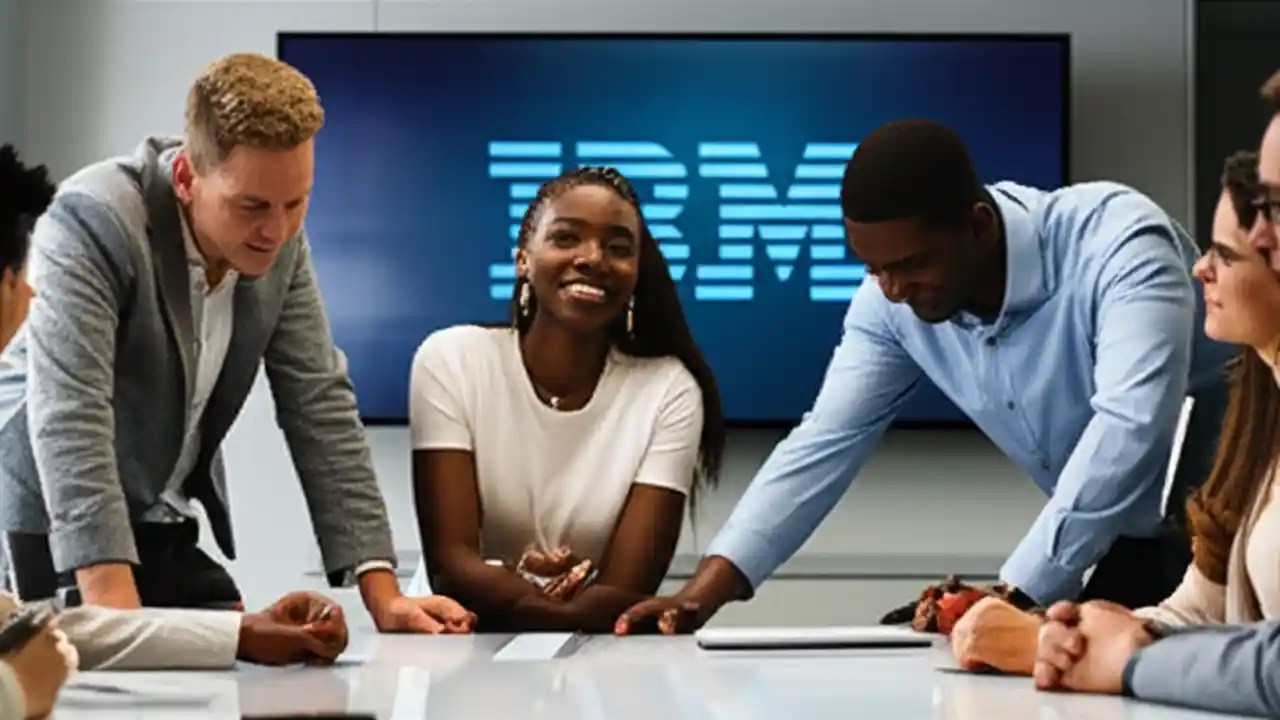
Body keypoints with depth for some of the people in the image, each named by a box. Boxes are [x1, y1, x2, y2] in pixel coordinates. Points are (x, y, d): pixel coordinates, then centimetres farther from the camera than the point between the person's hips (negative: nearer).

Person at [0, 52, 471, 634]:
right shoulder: (93, 221, -24)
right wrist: (116, 615, -44)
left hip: (163, 535, 6)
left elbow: (320, 405, -2)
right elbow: (69, 420, -34)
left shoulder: (278, 238, -4)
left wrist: (383, 596, -9)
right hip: (49, 534, -6)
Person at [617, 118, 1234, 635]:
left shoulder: (1115, 242, -27)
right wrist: (703, 593, -17)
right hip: (1132, 552, 6)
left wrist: (1015, 598, -44)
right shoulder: (890, 305, -8)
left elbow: (1129, 429, -38)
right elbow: (824, 444, -6)